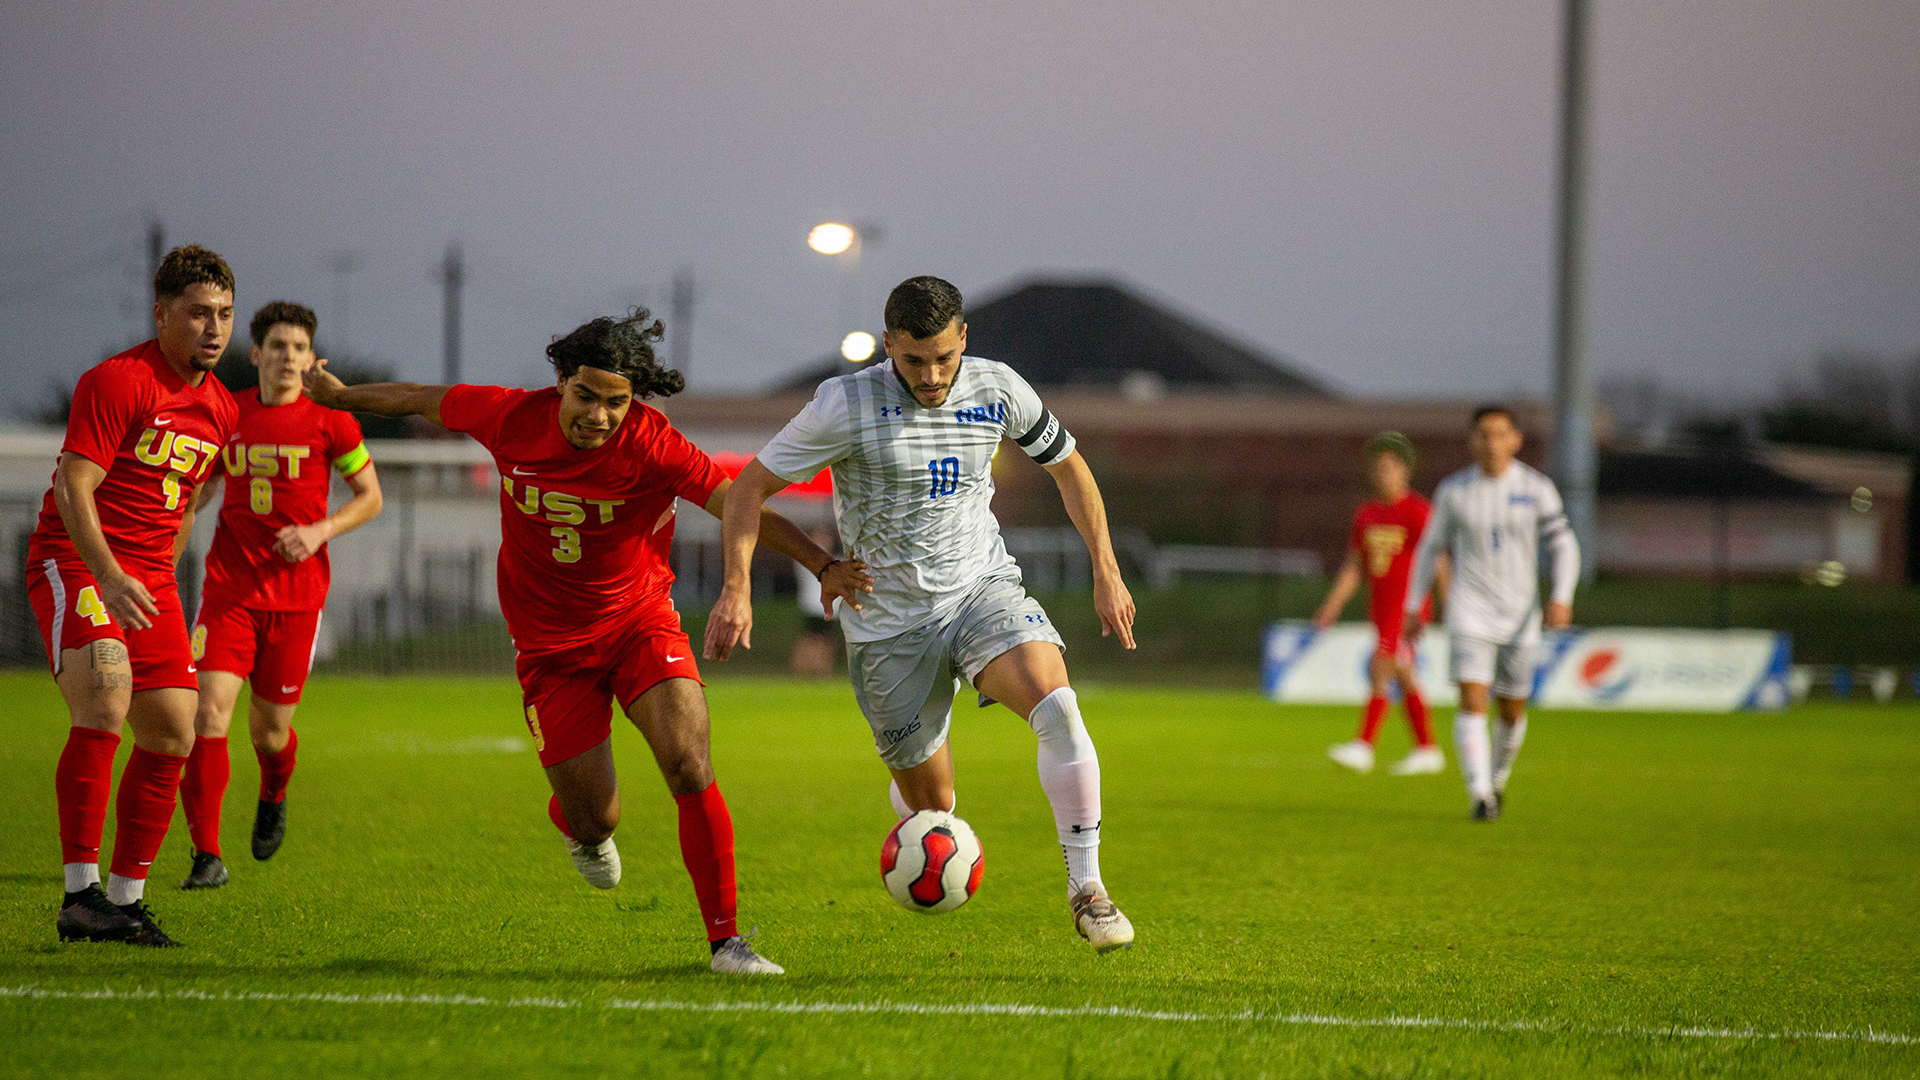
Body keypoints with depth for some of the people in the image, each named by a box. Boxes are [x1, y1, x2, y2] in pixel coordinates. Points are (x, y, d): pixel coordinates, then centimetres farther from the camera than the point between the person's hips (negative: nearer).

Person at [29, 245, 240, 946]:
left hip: (147, 579, 8)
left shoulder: (219, 409, 11)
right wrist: (109, 577, -31)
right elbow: (74, 485, -21)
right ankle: (80, 893, -27)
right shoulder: (118, 382, -14)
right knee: (104, 704, -27)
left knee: (171, 737, 5)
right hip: (75, 562, -8)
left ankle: (125, 899, 17)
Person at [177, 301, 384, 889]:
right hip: (229, 586, 1)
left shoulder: (329, 419, -3)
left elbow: (370, 497, 4)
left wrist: (320, 531, -12)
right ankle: (207, 857, -9)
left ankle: (273, 796, 44)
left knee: (269, 730, 6)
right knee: (209, 711, -15)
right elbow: (201, 485, 20)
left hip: (296, 593, -1)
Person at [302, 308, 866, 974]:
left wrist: (823, 564, -39)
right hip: (552, 646, 1)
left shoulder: (651, 447, -21)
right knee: (595, 822, 2)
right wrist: (338, 396, 19)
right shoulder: (512, 419, -14)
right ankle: (571, 822, 43)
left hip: (640, 625, -1)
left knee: (689, 767, -22)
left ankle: (724, 939, -12)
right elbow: (423, 400, 4)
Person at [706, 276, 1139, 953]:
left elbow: (1067, 465, 13)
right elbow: (749, 488, -8)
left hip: (982, 587, 2)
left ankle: (1085, 890, -21)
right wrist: (737, 589, -20)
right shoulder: (845, 406, -15)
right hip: (890, 617, -2)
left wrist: (1106, 573, 9)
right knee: (929, 801, 4)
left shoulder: (998, 390, -5)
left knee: (1057, 706, -28)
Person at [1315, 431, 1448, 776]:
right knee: (1404, 679, 11)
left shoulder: (1416, 511, -9)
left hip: (1409, 609, -8)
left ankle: (1363, 747, -19)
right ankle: (1427, 750, 19)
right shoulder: (1365, 514, 12)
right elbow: (1352, 568, 14)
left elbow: (1437, 563, -11)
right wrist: (1329, 610, 7)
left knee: (1380, 671, -15)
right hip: (1381, 610, 8)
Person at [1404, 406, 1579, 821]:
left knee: (1513, 711, 10)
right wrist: (1413, 606, 10)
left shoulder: (1536, 488, -3)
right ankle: (1480, 797, -21)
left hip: (1520, 615, 1)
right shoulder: (1454, 490, -1)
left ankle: (1497, 781, 37)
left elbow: (1564, 546, 0)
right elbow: (1431, 546, 11)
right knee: (1472, 702, -17)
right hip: (1470, 609, -1)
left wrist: (1562, 598, -16)